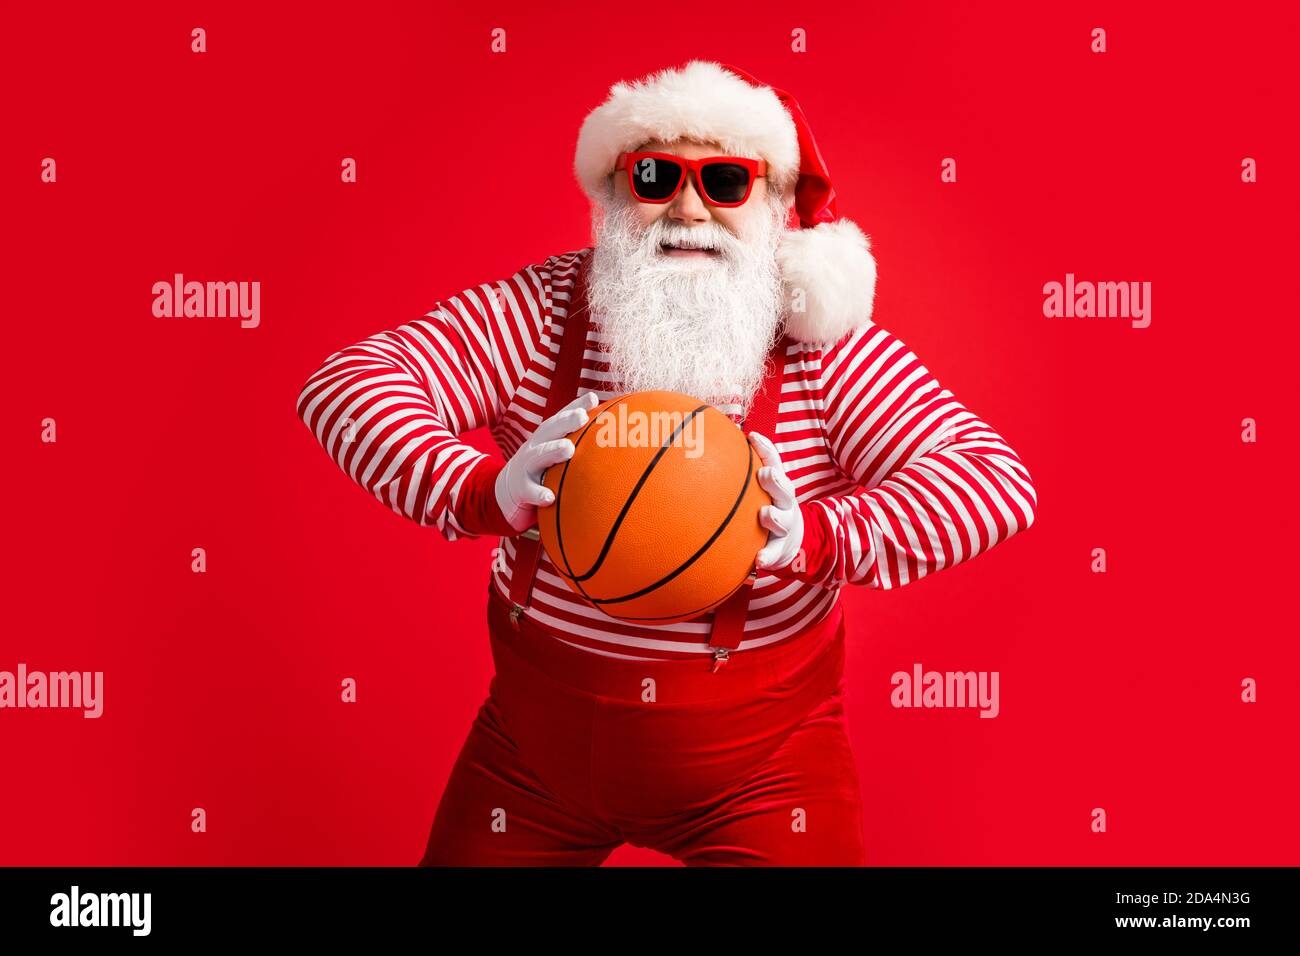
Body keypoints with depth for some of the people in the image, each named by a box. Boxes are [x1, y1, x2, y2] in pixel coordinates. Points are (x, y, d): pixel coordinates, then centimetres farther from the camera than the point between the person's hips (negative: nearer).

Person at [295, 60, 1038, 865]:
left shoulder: (826, 352, -12)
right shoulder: (542, 313, -9)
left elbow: (996, 481, -17)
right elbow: (344, 385, -14)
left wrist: (818, 537, -34)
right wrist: (484, 493, -32)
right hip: (538, 745, 2)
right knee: (462, 849, 19)